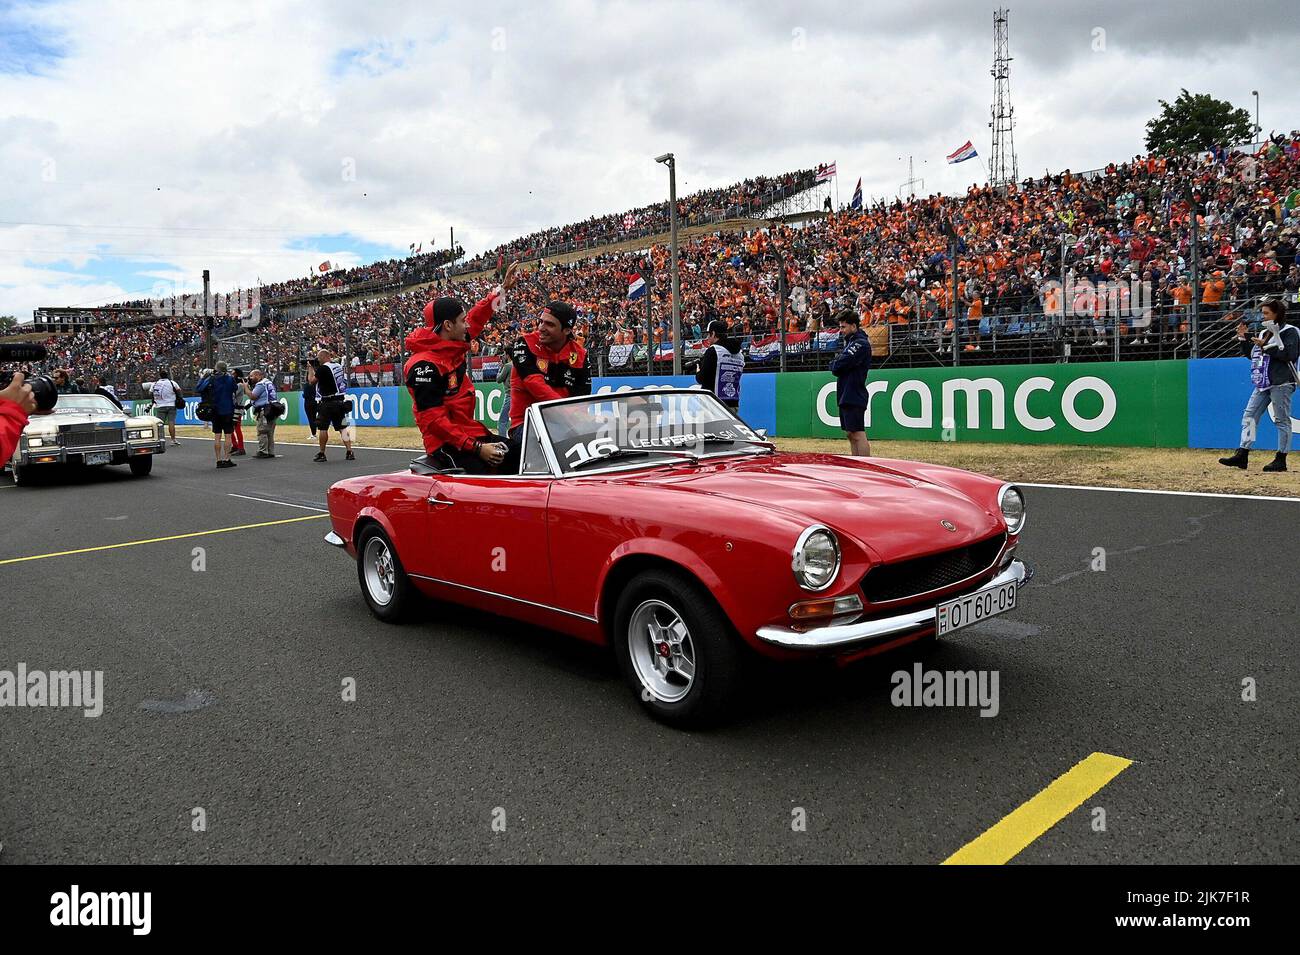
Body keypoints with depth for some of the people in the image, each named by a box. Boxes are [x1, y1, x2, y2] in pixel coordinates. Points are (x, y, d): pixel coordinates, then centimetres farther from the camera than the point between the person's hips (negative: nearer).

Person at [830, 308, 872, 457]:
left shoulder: (861, 344, -12)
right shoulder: (850, 341, 19)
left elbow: (837, 366, -19)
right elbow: (836, 368, 15)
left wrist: (834, 363, 1)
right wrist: (836, 364, -6)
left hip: (854, 396, -10)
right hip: (846, 396, 10)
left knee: (858, 435, -11)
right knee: (851, 434, 12)